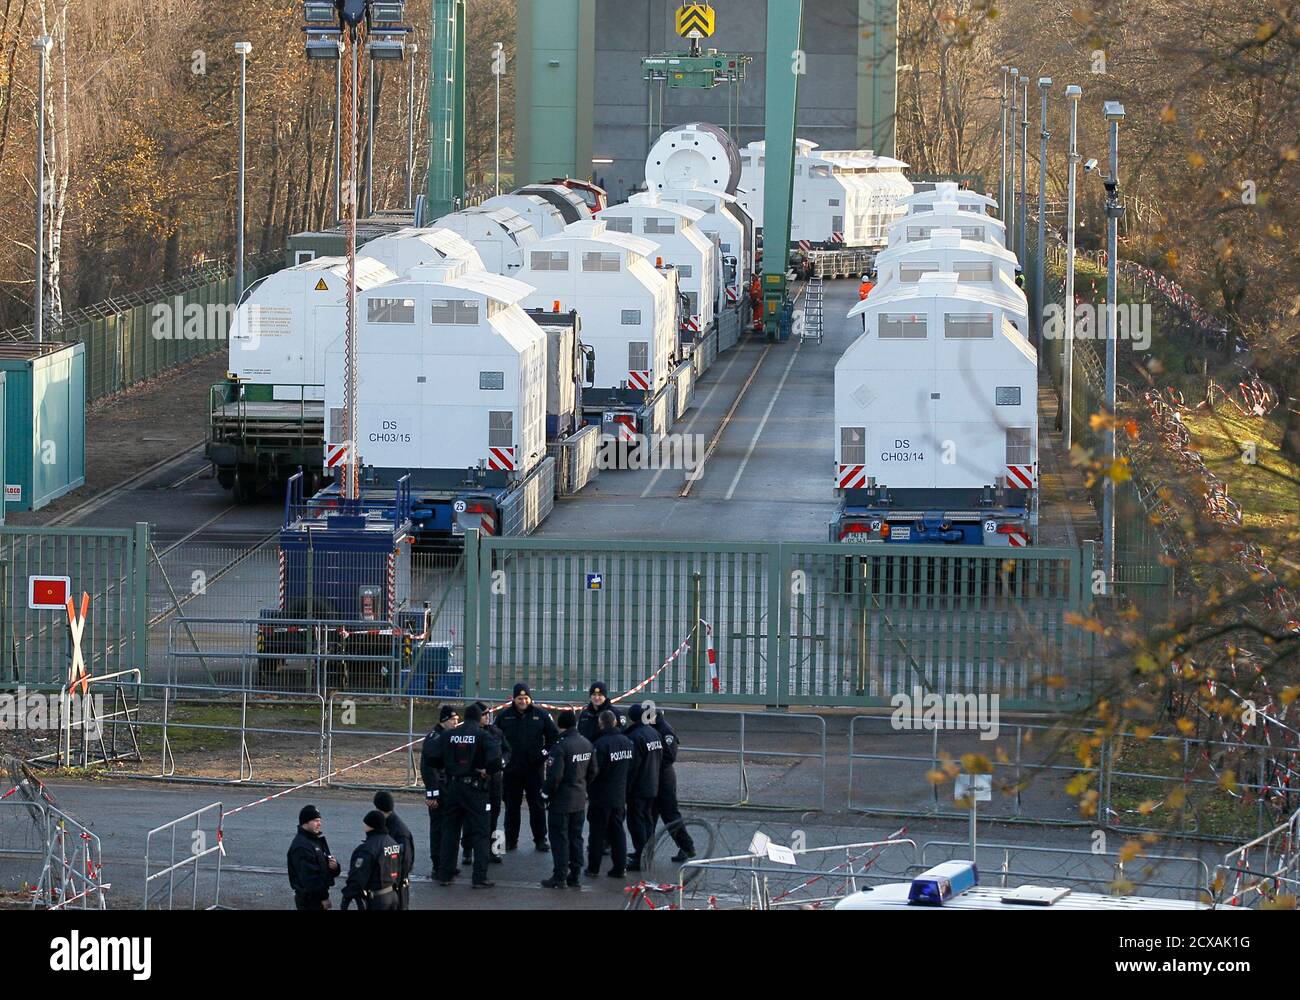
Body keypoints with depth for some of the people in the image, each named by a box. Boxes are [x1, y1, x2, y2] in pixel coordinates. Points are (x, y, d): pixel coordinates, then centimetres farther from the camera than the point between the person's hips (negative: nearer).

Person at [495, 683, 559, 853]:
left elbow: (554, 736, 8)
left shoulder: (540, 715, 2)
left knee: (537, 806, 3)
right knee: (511, 806, 7)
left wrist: (545, 755, -1)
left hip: (534, 769, -1)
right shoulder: (504, 716, 3)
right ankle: (511, 840, 14)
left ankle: (540, 839, 9)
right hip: (511, 769, 1)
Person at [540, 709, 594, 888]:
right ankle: (575, 876, 16)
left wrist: (546, 792, -8)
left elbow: (554, 775, -23)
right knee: (576, 837, 13)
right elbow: (592, 771, 13)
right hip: (580, 800, 7)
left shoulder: (561, 746, -21)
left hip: (561, 800, -7)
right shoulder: (586, 744, 3)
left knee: (559, 838, 0)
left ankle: (559, 877, 1)